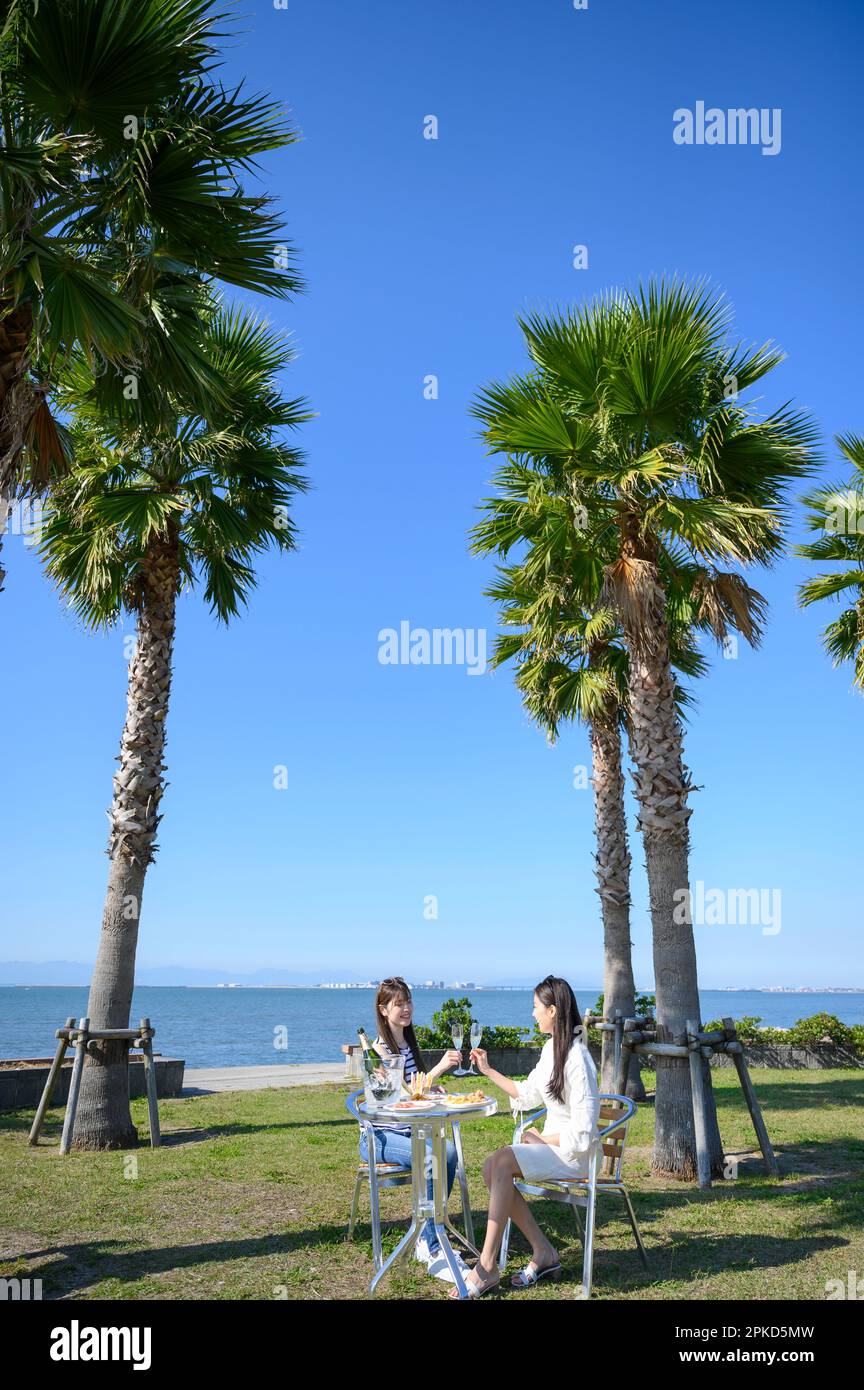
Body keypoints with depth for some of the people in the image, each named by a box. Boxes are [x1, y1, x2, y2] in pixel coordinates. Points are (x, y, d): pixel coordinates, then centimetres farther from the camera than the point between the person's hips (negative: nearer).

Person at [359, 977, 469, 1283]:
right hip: (379, 1137, -7)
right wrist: (439, 1068, -32)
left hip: (407, 1132, 7)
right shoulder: (381, 1049, -13)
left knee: (449, 1151, -22)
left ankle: (426, 1239, -11)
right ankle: (435, 1252, -24)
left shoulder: (409, 1044, 11)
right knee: (431, 1159, -30)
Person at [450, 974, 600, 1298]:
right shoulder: (551, 1048, 9)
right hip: (551, 1142, 9)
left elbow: (583, 1128, -21)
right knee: (491, 1167, -12)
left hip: (575, 1150, -9)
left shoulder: (576, 1057, -20)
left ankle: (487, 1267, -20)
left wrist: (542, 1141, -13)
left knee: (502, 1161, -26)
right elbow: (528, 1094, 20)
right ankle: (543, 1251, -3)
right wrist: (488, 1071, 20)